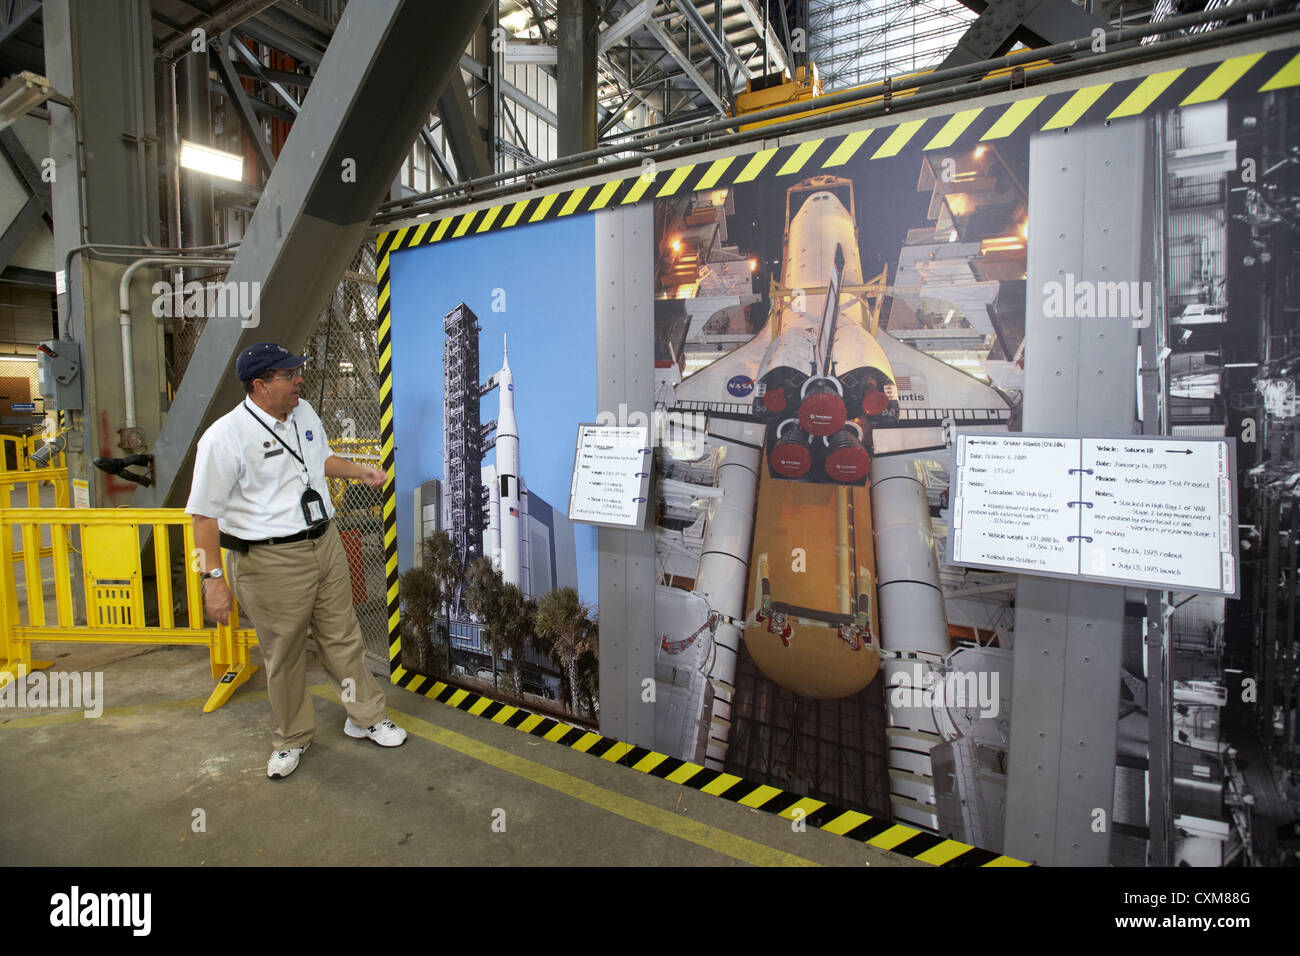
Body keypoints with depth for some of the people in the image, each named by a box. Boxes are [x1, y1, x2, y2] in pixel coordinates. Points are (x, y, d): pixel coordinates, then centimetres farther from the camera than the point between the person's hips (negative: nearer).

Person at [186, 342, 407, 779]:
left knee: (343, 637, 15)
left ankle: (366, 717, 32)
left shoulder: (304, 412, 6)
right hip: (269, 561, -6)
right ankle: (292, 739, 32)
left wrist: (359, 471, 12)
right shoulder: (225, 437, -16)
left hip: (326, 545, 6)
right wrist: (213, 577, -17)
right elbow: (204, 514, -14)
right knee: (283, 655, 10)